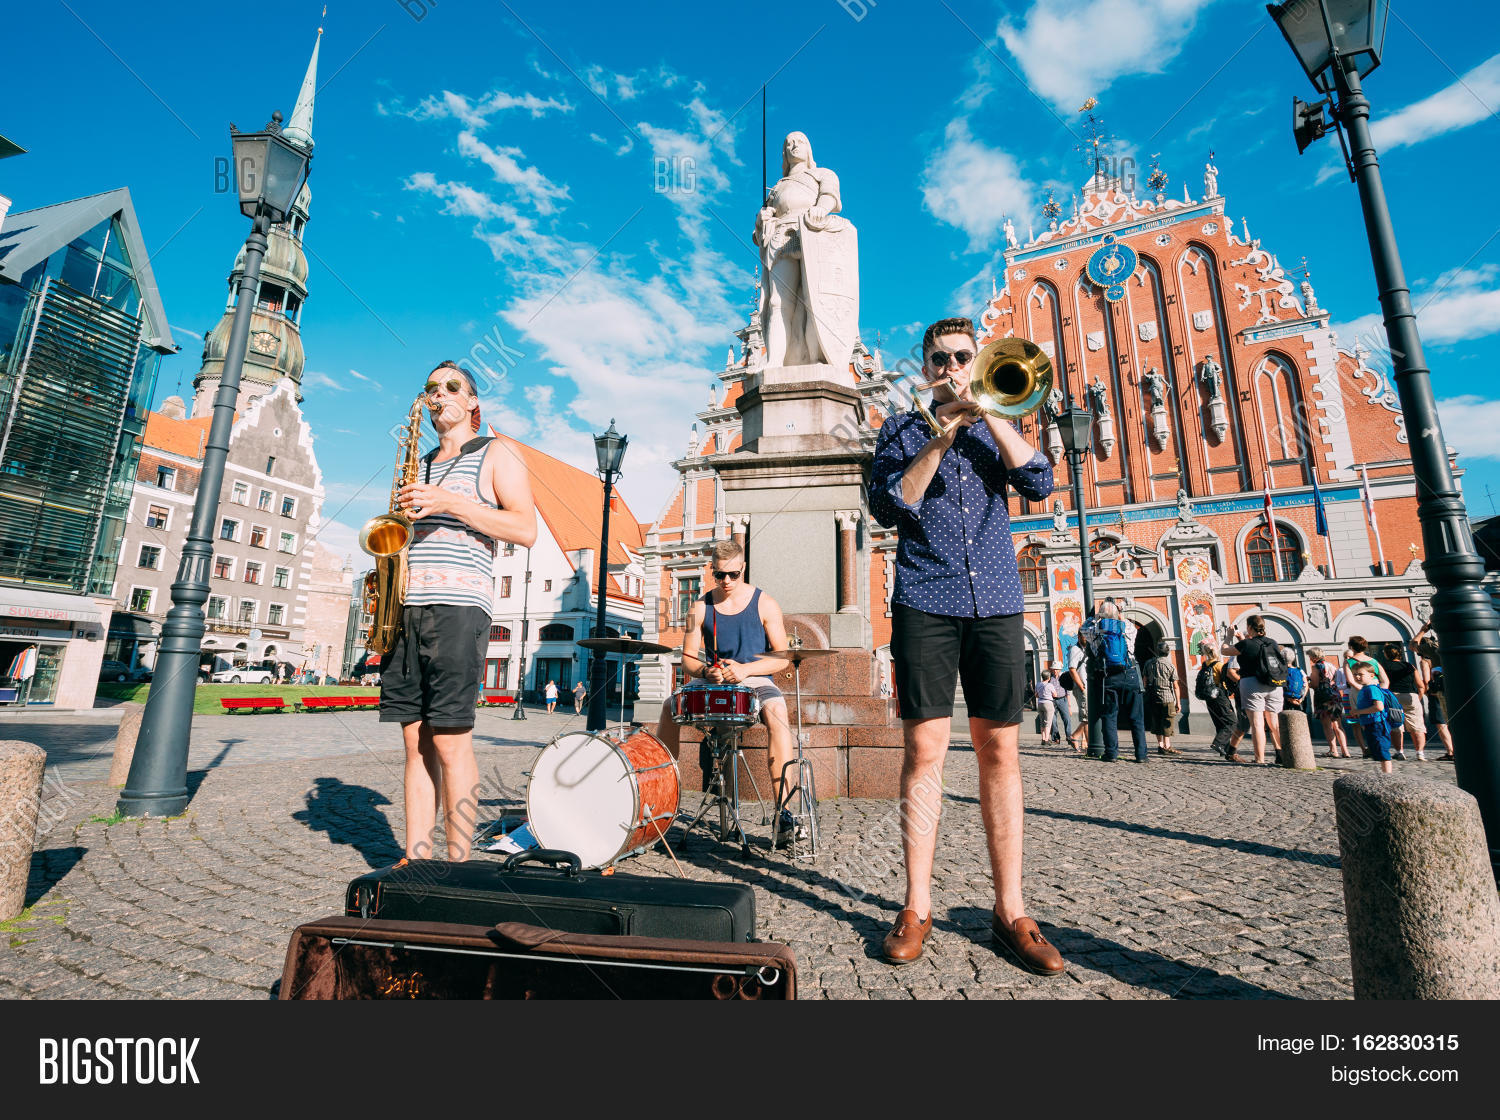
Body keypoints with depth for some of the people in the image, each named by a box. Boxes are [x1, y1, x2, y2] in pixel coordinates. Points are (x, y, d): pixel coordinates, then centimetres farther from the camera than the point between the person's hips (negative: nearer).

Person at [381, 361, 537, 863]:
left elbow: (526, 529, -6)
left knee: (450, 741, -8)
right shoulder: (420, 465, 26)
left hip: (457, 604, -6)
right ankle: (415, 860, 14)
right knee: (416, 739, 6)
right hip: (405, 607, 6)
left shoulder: (495, 454, 7)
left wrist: (449, 502, -12)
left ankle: (457, 866, 1)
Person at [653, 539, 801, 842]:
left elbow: (782, 658, -6)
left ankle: (783, 812, -34)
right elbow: (688, 658, 6)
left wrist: (745, 669, -22)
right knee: (670, 707, -22)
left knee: (776, 711, -35)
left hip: (756, 681, -3)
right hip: (712, 682, 3)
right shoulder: (701, 608, 5)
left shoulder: (765, 604, -3)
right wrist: (704, 671, -18)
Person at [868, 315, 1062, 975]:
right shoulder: (902, 429, 14)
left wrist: (987, 411, -4)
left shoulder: (994, 428, 20)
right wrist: (941, 437, -7)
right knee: (925, 749, -3)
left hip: (996, 604, 2)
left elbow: (1040, 483, 1)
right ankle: (917, 907, 8)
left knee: (1001, 752, 2)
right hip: (925, 604, -2)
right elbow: (887, 507, -3)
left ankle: (1010, 911, 13)